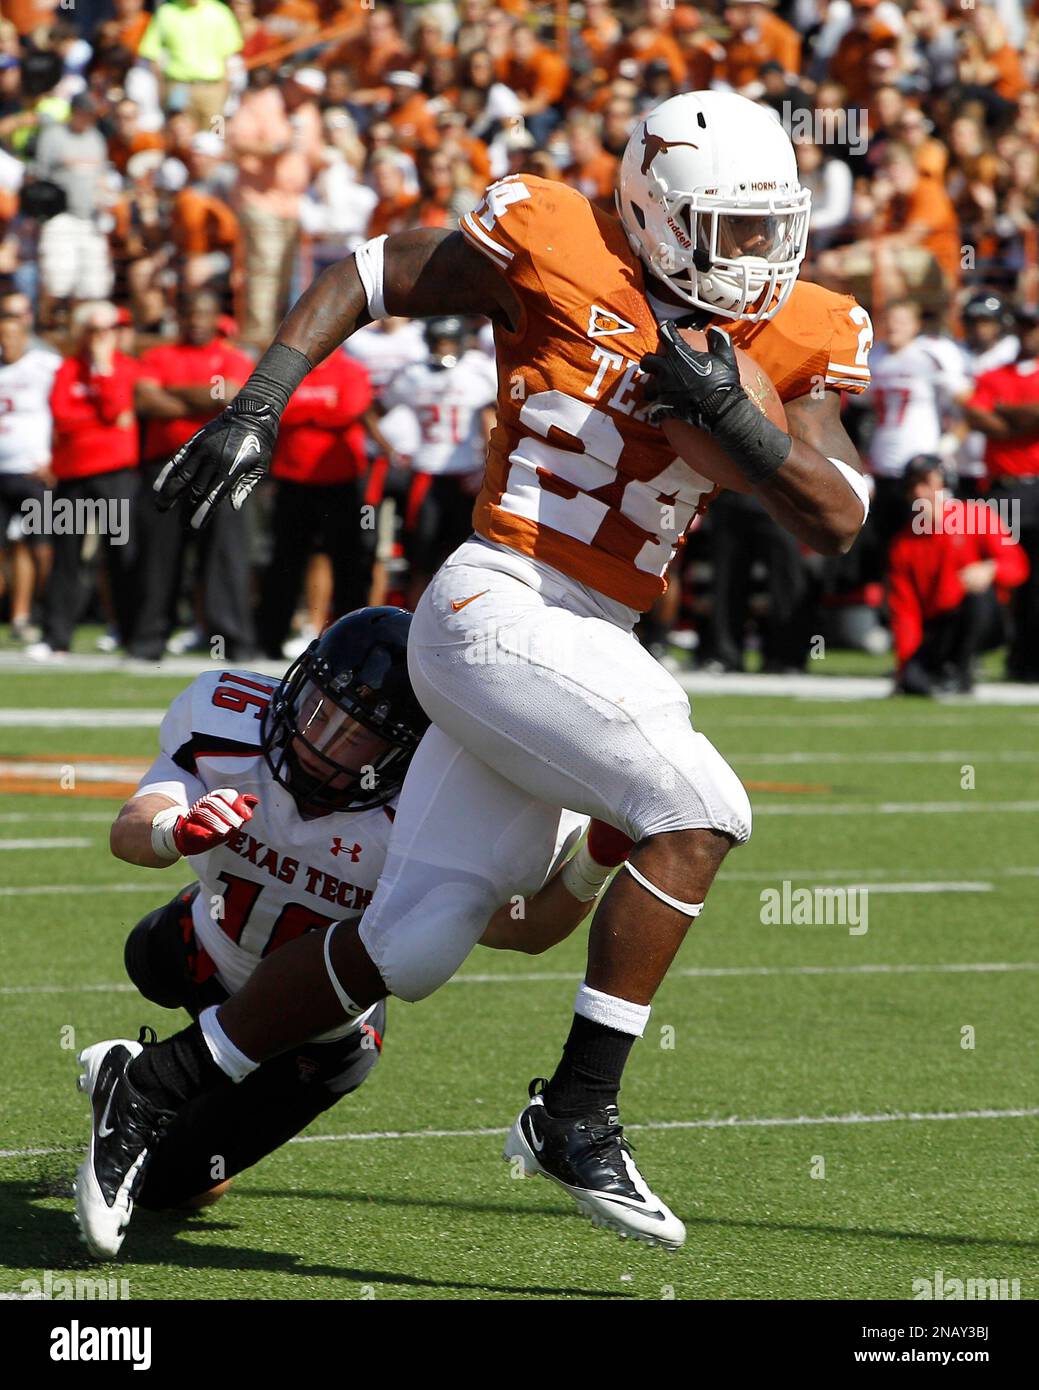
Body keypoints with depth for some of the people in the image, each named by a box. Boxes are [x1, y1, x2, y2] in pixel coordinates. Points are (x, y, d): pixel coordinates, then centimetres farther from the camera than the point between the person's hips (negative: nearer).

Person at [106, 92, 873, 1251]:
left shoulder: (786, 343, 7)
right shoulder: (557, 256, -7)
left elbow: (839, 521, 1)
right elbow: (362, 279, 2)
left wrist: (733, 416, -14)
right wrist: (255, 413, -8)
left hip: (588, 641, 7)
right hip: (497, 608, -7)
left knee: (410, 948, 9)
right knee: (697, 809, -21)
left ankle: (160, 1089, 24)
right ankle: (575, 1115, -14)